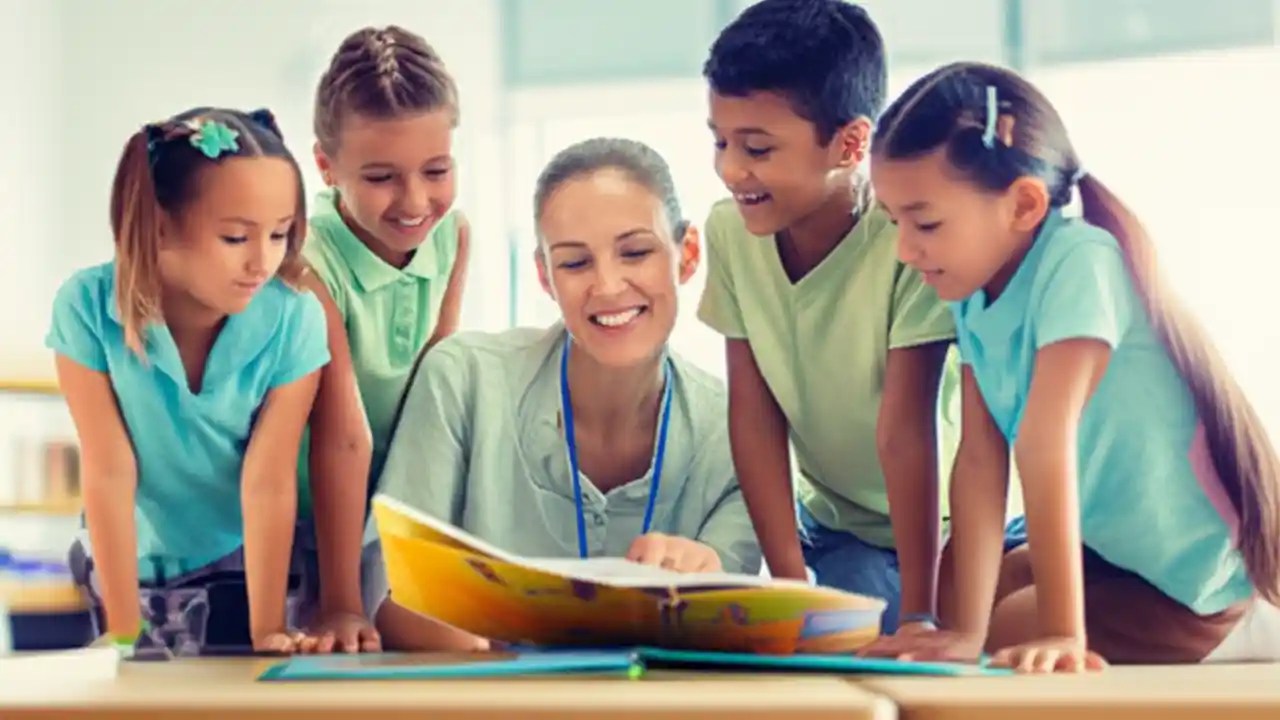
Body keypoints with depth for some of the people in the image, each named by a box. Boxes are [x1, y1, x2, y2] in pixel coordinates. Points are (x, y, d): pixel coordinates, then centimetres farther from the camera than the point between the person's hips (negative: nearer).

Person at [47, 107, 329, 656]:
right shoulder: (89, 306, -22)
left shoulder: (293, 318, -22)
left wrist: (268, 631, -21)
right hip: (129, 564, 1)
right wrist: (124, 632, -18)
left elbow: (268, 483, -20)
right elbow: (109, 474, -19)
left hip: (240, 563, 0)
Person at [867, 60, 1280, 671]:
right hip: (1114, 550, 8)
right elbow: (979, 460, -9)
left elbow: (1045, 451, -33)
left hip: (1202, 591, -8)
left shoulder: (1077, 263, -26)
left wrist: (1061, 635, -37)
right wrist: (961, 630, -17)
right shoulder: (974, 289, -3)